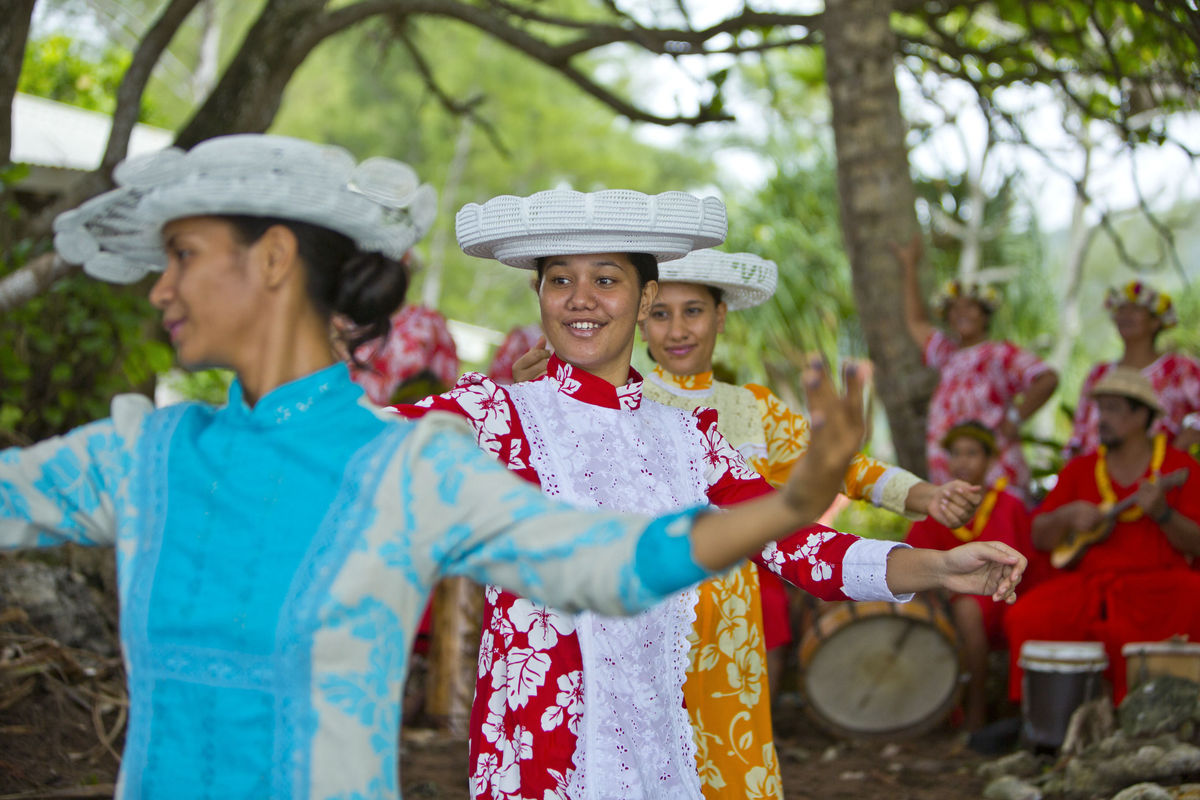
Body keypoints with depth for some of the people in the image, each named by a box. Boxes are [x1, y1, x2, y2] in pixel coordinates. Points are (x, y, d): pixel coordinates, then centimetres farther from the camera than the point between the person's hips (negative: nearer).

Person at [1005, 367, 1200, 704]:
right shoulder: (1080, 469, 15)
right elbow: (1040, 538, 14)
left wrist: (1161, 513, -18)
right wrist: (1068, 515, -6)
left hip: (1158, 582, -2)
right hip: (1088, 582, 2)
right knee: (1025, 620, -25)